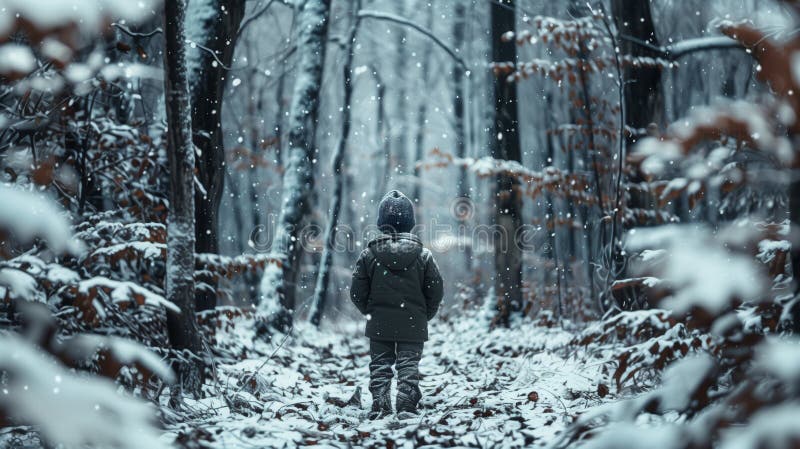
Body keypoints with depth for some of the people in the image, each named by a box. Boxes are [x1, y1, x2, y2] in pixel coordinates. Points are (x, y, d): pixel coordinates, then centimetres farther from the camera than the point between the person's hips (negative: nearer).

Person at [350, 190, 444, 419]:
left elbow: (357, 292, -2)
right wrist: (425, 315, 12)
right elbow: (436, 290, -2)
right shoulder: (423, 255, -6)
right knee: (409, 365, 6)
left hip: (379, 324, 1)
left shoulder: (369, 254, -6)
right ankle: (406, 406, 0)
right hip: (413, 324, -1)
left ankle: (380, 406, 8)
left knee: (379, 365, 11)